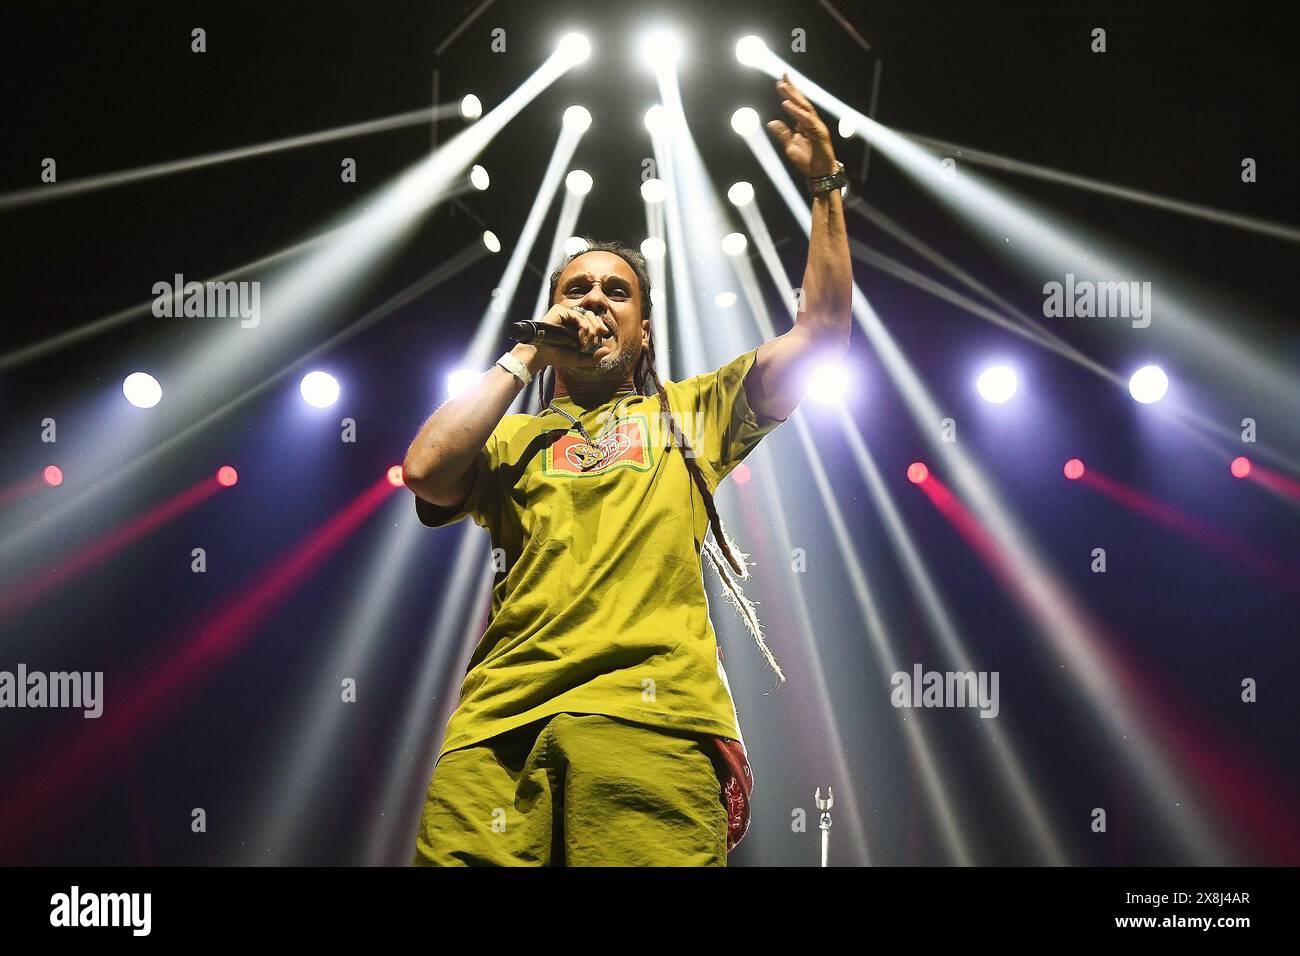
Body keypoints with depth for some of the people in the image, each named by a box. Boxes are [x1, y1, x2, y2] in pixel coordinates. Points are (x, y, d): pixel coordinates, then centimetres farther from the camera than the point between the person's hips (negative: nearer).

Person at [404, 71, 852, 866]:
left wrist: (825, 185, 16)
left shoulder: (686, 413, 28)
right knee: (460, 856, -21)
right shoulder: (513, 437, 28)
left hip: (647, 713, -1)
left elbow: (823, 331, 21)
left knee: (646, 855, -24)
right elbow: (426, 472, 6)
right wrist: (529, 355, 15)